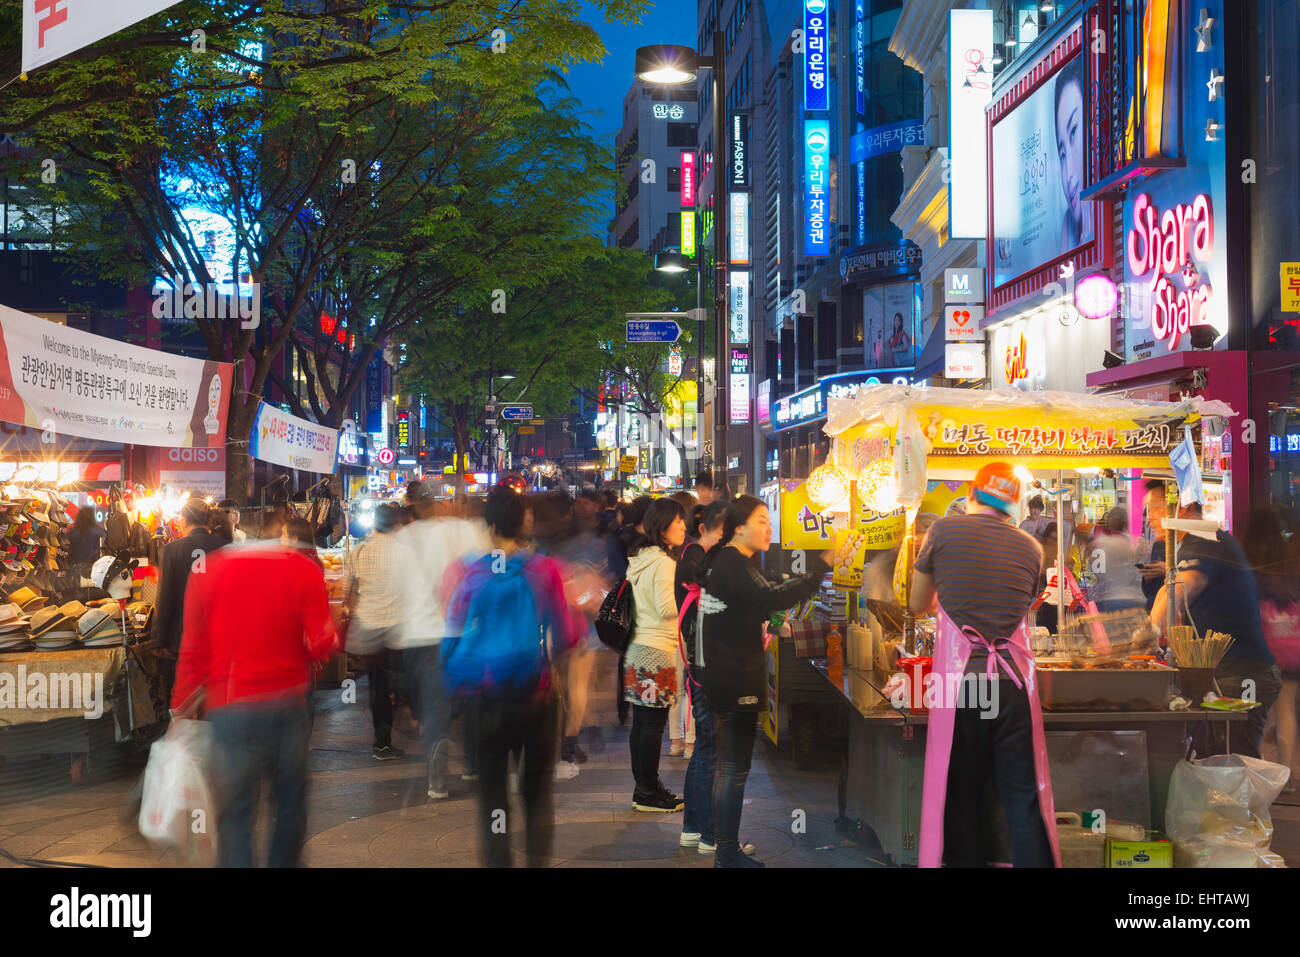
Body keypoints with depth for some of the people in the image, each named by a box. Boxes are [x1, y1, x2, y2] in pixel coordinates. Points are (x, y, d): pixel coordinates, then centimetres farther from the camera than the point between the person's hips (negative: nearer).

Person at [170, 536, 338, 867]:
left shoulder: (208, 571, -4)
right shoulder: (304, 569, -8)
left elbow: (194, 650, -1)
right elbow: (322, 643, -8)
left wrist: (181, 709, 9)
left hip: (229, 709, 0)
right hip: (287, 702, 0)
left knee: (234, 814, 5)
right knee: (290, 802, 17)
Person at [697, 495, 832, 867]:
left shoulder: (721, 560, 14)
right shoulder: (735, 565, -18)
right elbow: (772, 598, -35)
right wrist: (822, 567, -39)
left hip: (723, 678, 11)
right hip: (736, 681, -11)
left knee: (728, 766, 17)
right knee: (735, 769, -4)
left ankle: (725, 846, 26)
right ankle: (728, 854, 2)